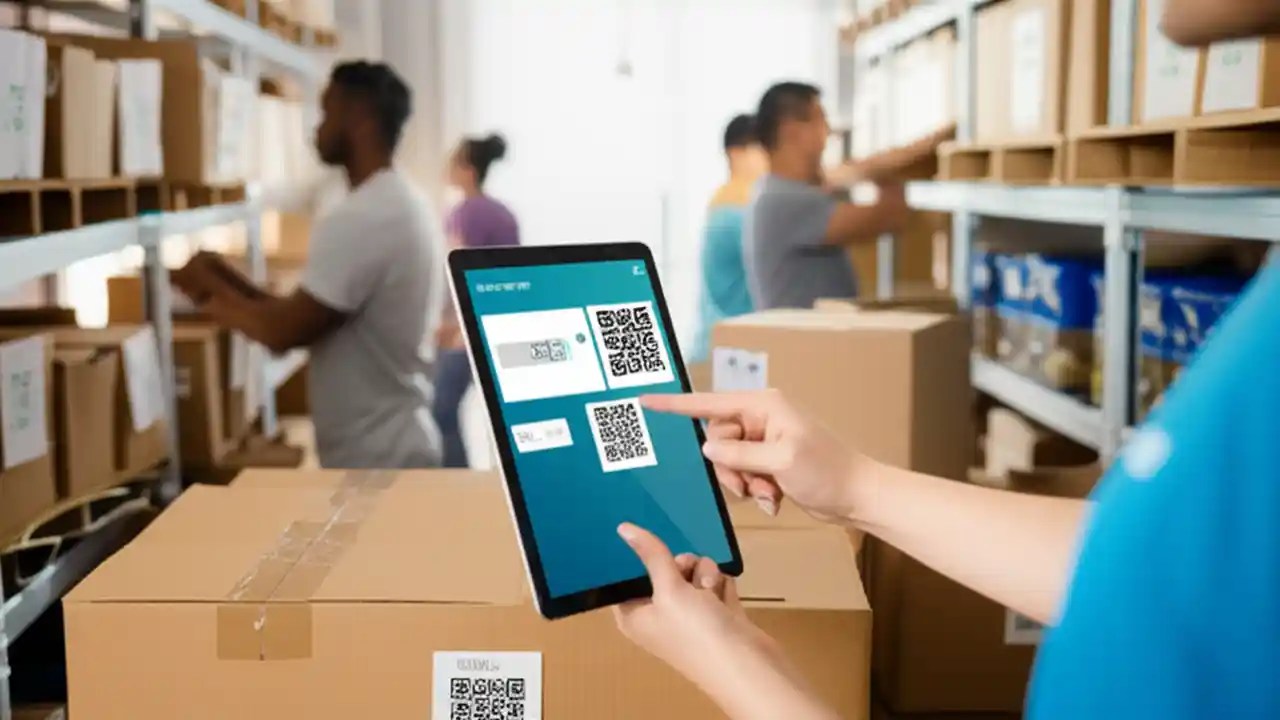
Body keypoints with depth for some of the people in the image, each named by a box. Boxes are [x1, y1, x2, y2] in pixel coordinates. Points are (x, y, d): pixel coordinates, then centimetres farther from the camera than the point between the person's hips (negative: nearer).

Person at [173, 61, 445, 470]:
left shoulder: (358, 220, -22)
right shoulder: (403, 206, 11)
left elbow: (284, 331, -21)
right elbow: (311, 318, 14)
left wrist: (210, 287, -4)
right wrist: (231, 284, 7)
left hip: (372, 463, -10)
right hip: (396, 451, 10)